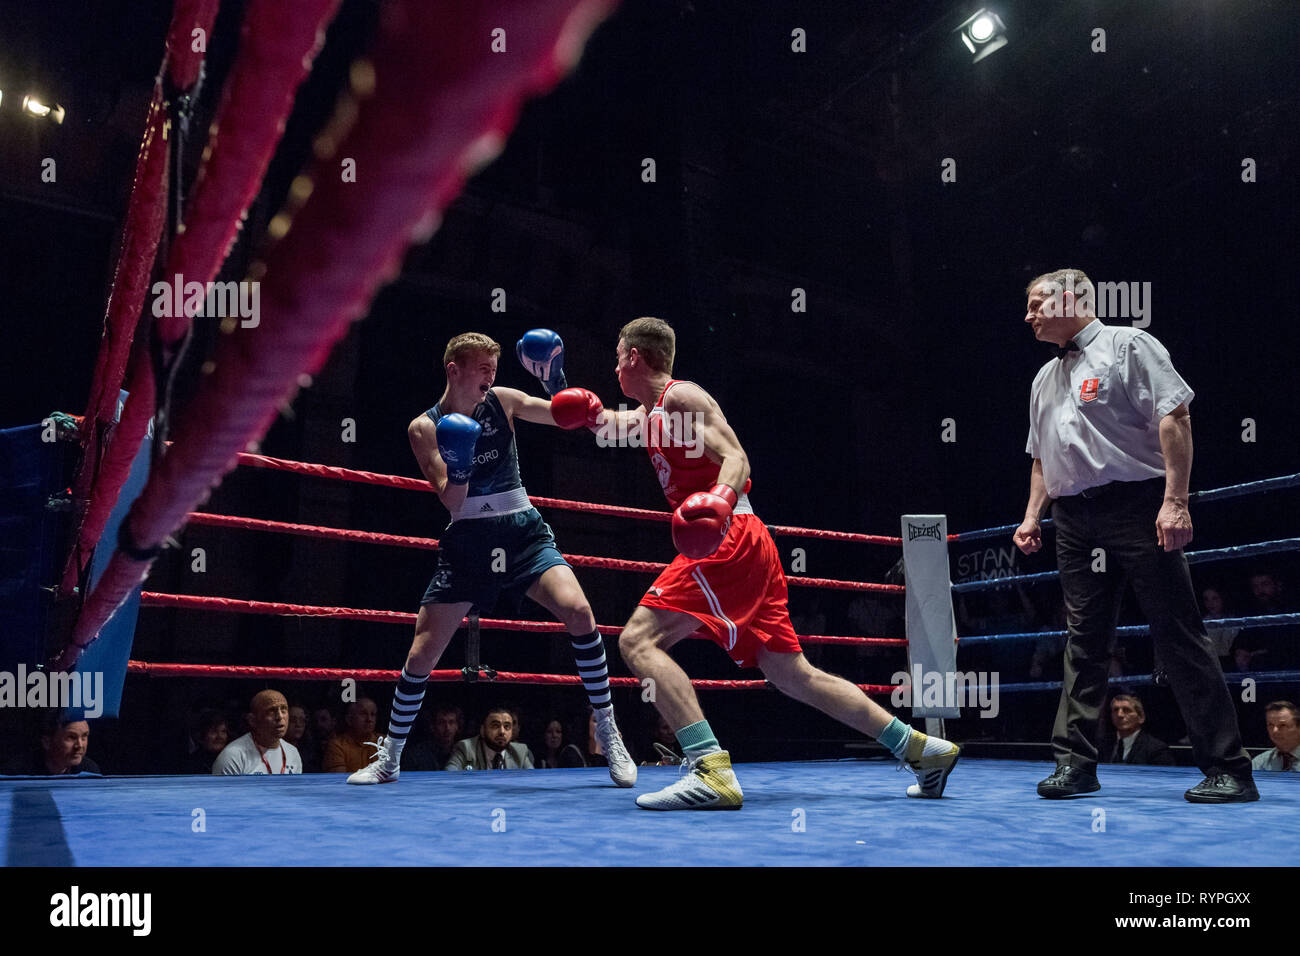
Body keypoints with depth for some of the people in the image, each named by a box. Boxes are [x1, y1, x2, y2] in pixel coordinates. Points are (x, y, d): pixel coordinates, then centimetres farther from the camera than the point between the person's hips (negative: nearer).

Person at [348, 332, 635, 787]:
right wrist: (458, 468, -28)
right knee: (422, 651, 0)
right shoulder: (424, 428, -2)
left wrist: (557, 383, -14)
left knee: (578, 610, -24)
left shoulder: (503, 401, 3)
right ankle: (388, 758, 22)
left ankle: (610, 736, -12)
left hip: (523, 532, 0)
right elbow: (451, 500, -8)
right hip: (468, 541, 0)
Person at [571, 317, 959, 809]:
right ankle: (922, 748, 13)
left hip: (728, 542, -10)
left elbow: (737, 458, -17)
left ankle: (712, 771, -31)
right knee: (795, 675, 9)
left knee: (638, 640, -19)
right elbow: (608, 426, 42)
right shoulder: (651, 412, 24)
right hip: (741, 548, 10)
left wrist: (721, 497, -37)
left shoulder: (682, 396, -4)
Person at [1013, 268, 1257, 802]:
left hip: (1137, 507, -6)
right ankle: (1075, 763, 9)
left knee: (1178, 634, -5)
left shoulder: (1127, 346, 0)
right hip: (1075, 522, 6)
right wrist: (1032, 516, 13)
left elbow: (1174, 420, -9)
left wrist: (1174, 502, -18)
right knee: (1084, 642, 5)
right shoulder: (1044, 379, 22)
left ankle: (1228, 769, 1)